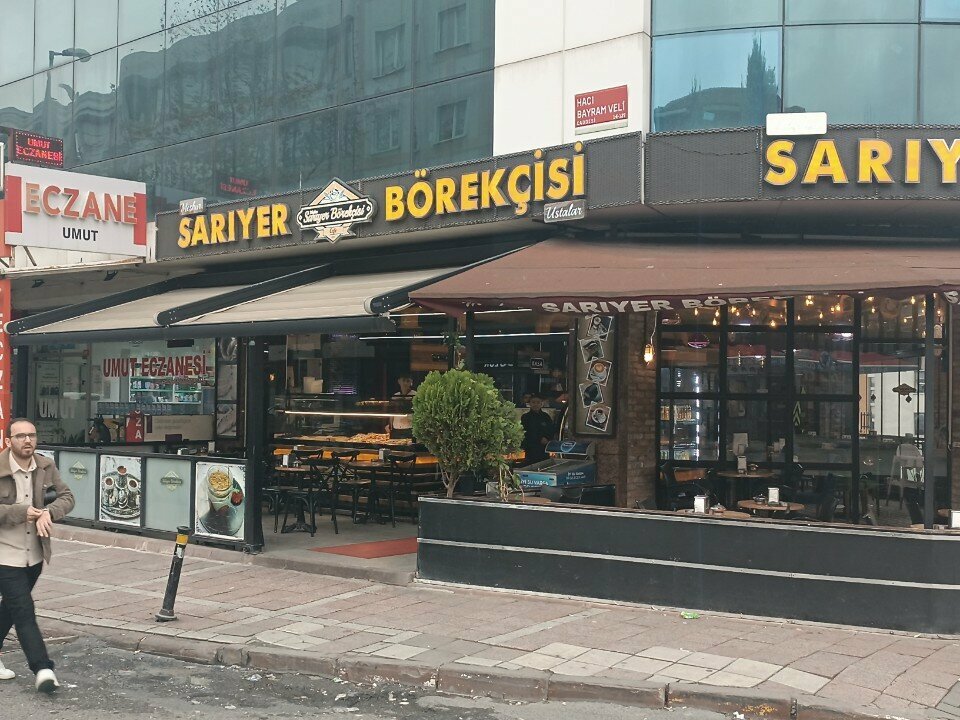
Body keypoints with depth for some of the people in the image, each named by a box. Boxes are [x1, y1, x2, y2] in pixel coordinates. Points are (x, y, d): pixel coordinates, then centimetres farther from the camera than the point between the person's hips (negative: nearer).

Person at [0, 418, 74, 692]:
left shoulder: (46, 467, 1)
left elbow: (66, 497, 4)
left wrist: (48, 512, -16)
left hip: (35, 554, 6)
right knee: (24, 612, -7)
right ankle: (42, 669, -7)